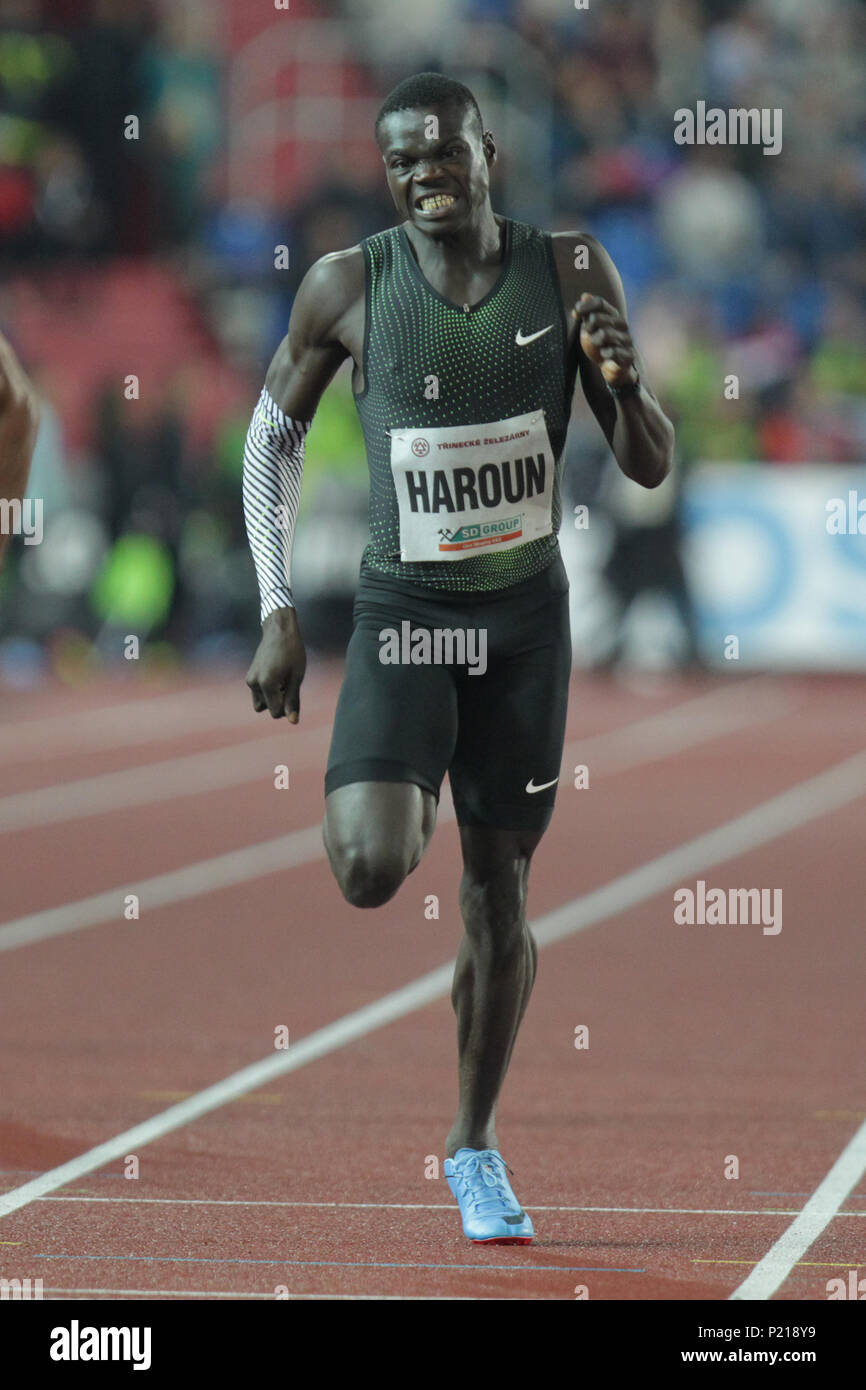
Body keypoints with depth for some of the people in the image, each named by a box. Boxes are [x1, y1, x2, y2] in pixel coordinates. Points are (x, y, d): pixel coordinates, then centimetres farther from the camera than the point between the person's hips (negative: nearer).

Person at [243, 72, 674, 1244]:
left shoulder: (571, 273, -5)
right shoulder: (349, 288, -8)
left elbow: (653, 468, -2)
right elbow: (273, 434, 7)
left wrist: (625, 385, -24)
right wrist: (277, 611, 0)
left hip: (526, 612, 2)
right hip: (400, 610, -1)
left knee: (500, 887, 8)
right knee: (371, 870, -22)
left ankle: (476, 1146, 25)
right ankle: (402, 805, 15)